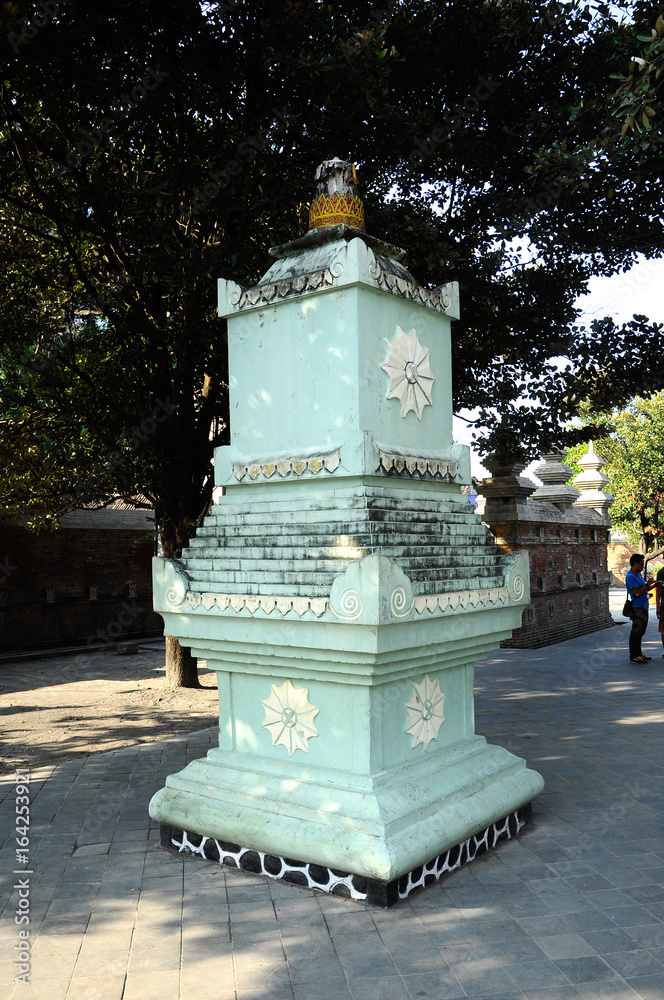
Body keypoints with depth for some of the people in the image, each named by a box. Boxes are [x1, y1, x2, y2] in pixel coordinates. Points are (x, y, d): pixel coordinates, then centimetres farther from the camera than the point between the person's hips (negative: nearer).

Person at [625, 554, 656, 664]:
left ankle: (638, 654, 23)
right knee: (636, 632, -7)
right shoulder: (630, 577, -15)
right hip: (637, 607, -10)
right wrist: (648, 584, -14)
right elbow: (637, 593, -22)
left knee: (640, 632, 15)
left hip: (643, 607, 10)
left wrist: (653, 586, 10)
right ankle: (633, 657, -4)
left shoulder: (639, 574, 16)